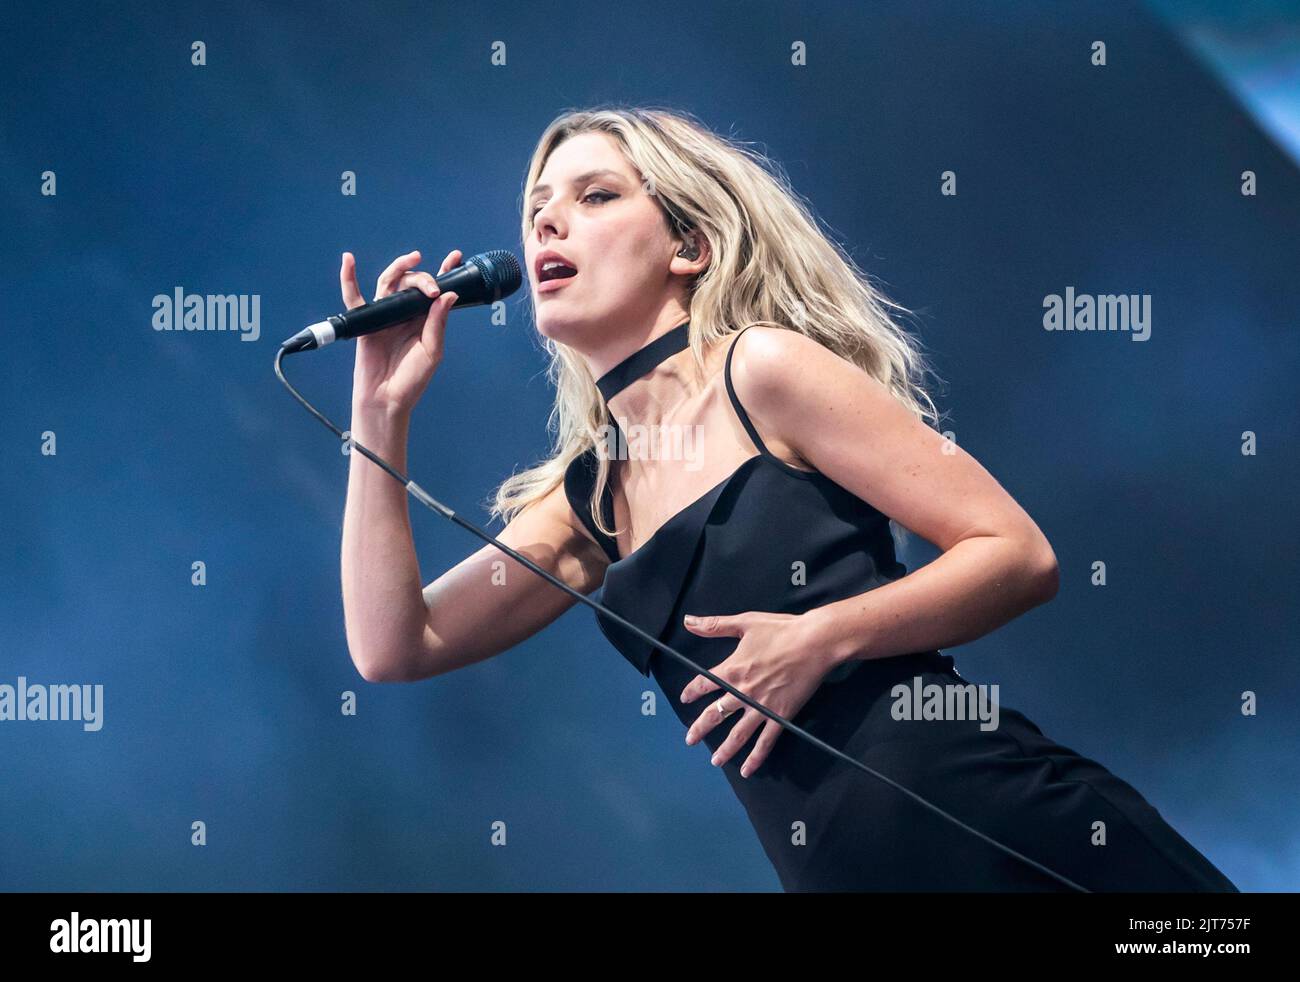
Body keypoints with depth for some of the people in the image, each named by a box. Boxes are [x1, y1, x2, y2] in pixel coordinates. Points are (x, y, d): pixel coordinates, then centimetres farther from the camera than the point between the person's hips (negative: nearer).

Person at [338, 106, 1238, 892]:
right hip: (852, 870, 6)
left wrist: (822, 638, -18)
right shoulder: (584, 497, 17)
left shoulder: (763, 369, -3)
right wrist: (381, 408, 8)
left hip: (1005, 829, -6)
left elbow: (1019, 555, -5)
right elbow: (396, 645, 11)